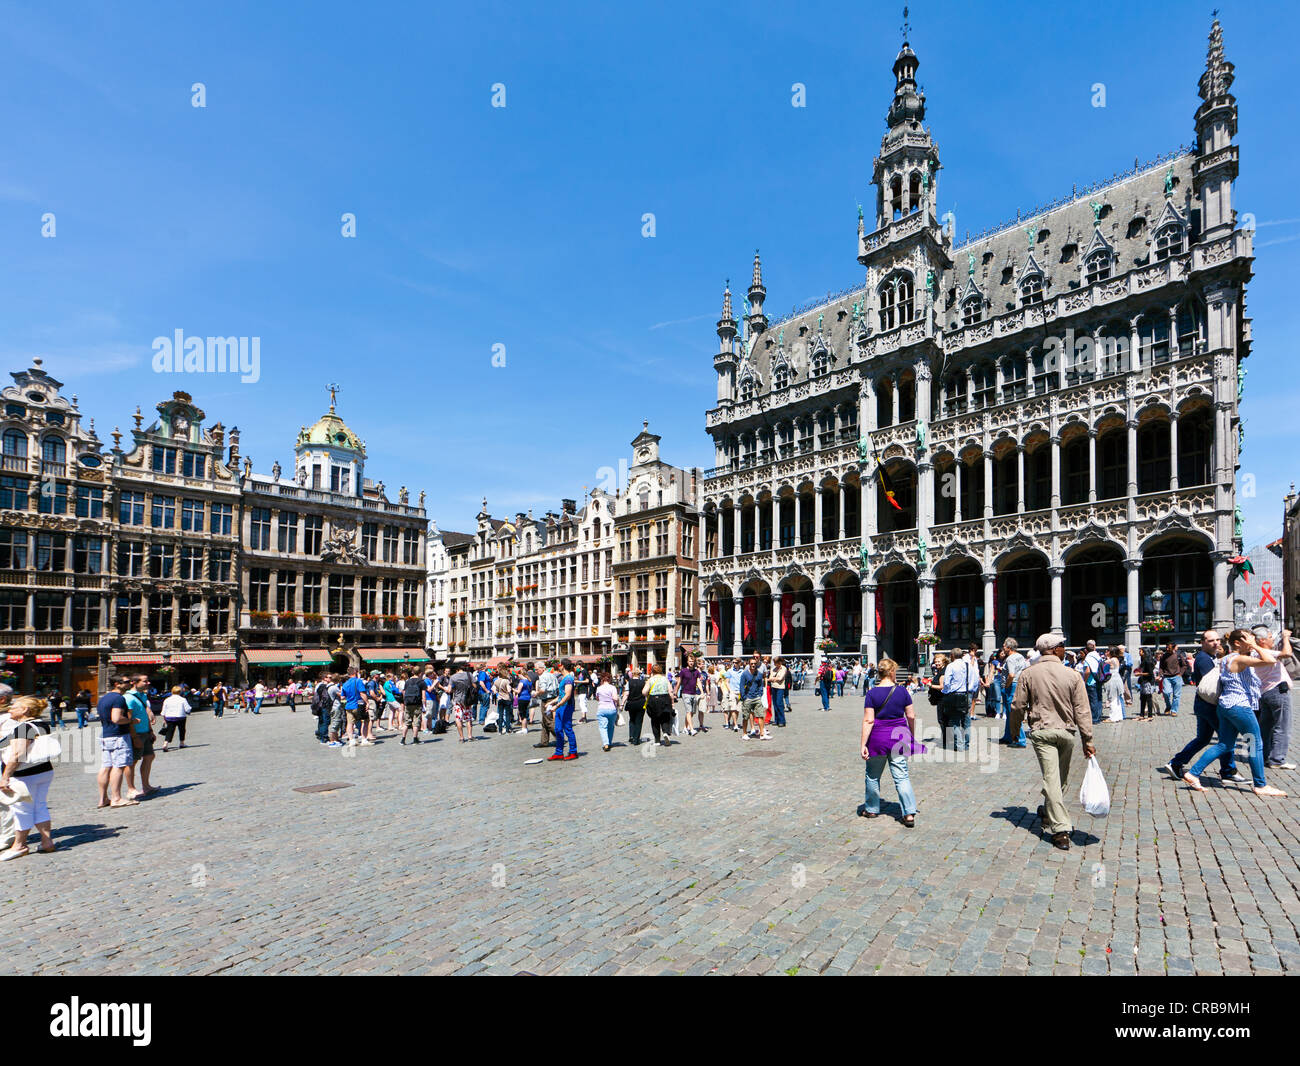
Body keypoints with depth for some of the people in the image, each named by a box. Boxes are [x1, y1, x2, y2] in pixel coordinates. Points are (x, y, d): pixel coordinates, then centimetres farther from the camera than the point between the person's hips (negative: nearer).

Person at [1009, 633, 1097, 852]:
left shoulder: (1028, 674, -5)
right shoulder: (1072, 675, -3)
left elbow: (1018, 706, -3)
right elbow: (1082, 710, -3)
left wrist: (1015, 730, 11)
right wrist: (1087, 740, 1)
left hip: (1041, 731, -2)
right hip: (1066, 731, 2)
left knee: (1051, 778, -4)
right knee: (1061, 778, 20)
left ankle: (1061, 829, -10)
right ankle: (1048, 814, 37)